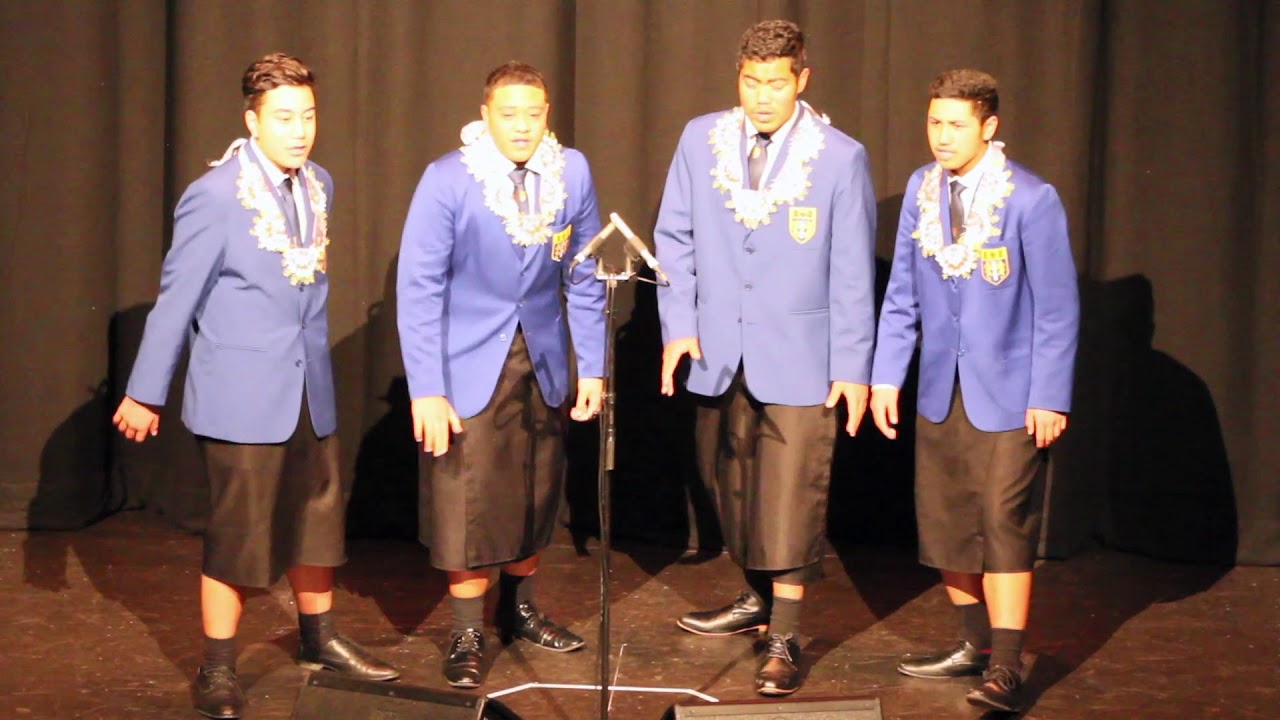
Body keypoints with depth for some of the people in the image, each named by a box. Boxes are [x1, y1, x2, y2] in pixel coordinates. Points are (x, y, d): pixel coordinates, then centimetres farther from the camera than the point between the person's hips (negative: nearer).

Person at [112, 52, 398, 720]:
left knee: (317, 518, 16)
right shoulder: (214, 196, -14)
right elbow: (176, 298, -9)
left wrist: (311, 361, 14)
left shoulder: (319, 185, 4)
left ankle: (318, 637, 35)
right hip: (241, 395, -6)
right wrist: (144, 394, -5)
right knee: (239, 534, 1)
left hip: (309, 389, 6)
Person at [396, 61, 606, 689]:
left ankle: (519, 609, 33)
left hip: (543, 363, 4)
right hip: (468, 366, -3)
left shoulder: (571, 171, -4)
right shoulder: (448, 180, -14)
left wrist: (592, 367, 2)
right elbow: (418, 287, -14)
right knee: (468, 501, -2)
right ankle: (467, 635, 13)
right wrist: (426, 390, -18)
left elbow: (585, 277, 3)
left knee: (536, 495, 12)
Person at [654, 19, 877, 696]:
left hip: (799, 358, -3)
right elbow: (675, 238, 7)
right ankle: (757, 596, 35)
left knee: (790, 496, -4)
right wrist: (678, 325, -2)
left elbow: (852, 272, -5)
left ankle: (784, 639, 5)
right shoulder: (701, 139, 2)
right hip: (719, 353, 4)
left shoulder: (840, 157, -6)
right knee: (729, 483, 15)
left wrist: (852, 366, -6)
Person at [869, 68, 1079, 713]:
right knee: (943, 523, 9)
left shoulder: (1031, 199, -11)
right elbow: (902, 294, 9)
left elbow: (1057, 308, -8)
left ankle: (1005, 671, 2)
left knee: (1004, 527, -4)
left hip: (1008, 395, -5)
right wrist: (886, 376, 5)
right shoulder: (922, 189, 3)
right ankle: (976, 645, 26)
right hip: (941, 392, 5)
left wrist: (1049, 398, -11)